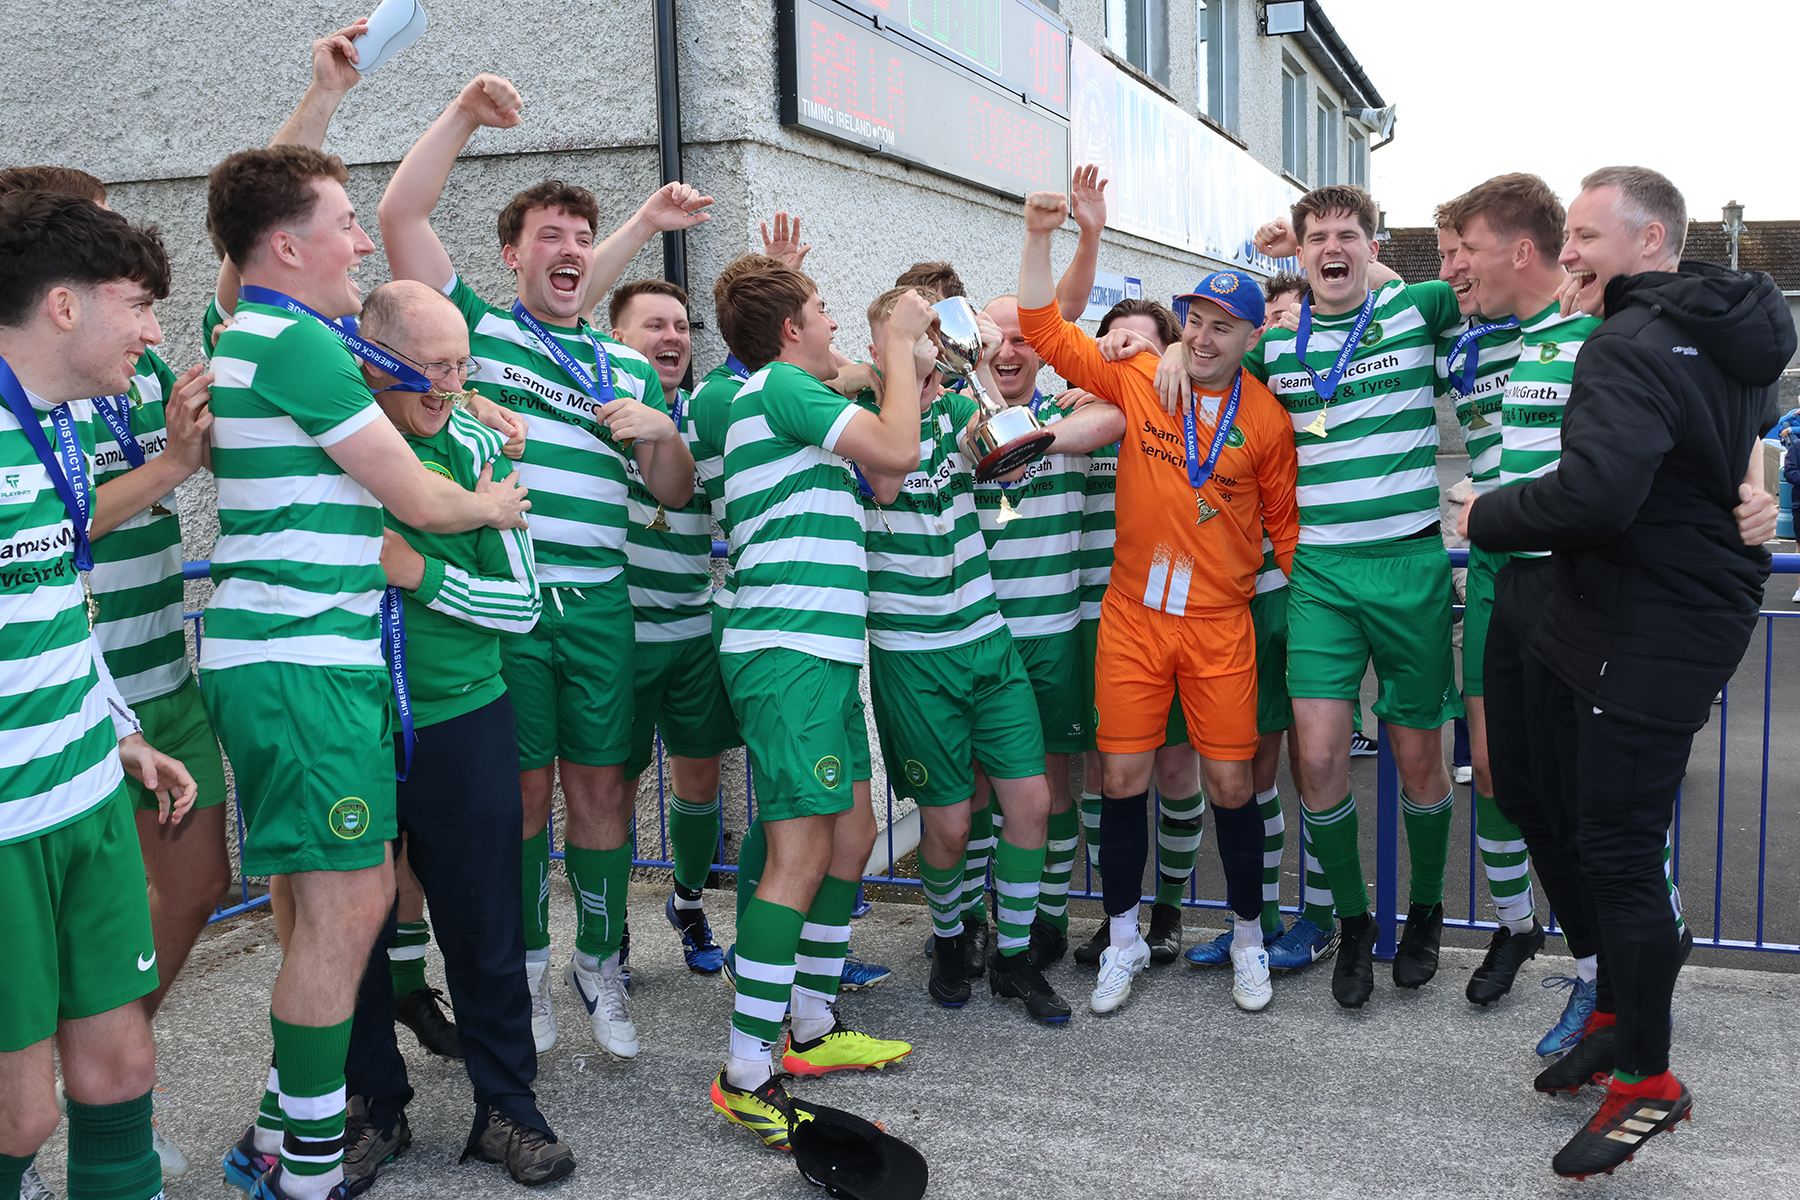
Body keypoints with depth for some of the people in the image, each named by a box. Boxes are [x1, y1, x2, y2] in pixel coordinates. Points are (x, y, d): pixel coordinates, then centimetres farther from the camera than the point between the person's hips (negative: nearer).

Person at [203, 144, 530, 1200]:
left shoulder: (252, 334, 18)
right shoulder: (297, 342, -13)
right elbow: (417, 498, -10)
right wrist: (492, 506, 9)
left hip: (293, 656, 11)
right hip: (302, 661, -11)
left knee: (319, 904, 14)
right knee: (347, 904, -8)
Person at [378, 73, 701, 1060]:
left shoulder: (628, 365, 18)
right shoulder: (477, 328, 8)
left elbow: (676, 493, 18)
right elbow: (400, 213, -3)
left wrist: (661, 431, -3)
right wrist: (466, 114, -7)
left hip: (598, 600, 3)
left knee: (601, 783, 6)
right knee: (521, 785, 5)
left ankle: (599, 965, 20)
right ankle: (525, 966, 21)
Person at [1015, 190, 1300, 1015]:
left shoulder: (1265, 419, 0)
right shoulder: (1137, 381, 0)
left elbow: (1284, 522, 8)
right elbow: (1046, 331, -1)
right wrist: (1039, 237, -8)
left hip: (1221, 622, 0)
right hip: (1132, 614, 1)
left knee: (1230, 785, 3)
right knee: (1123, 779, 4)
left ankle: (1248, 940, 26)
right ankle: (1123, 942, 23)